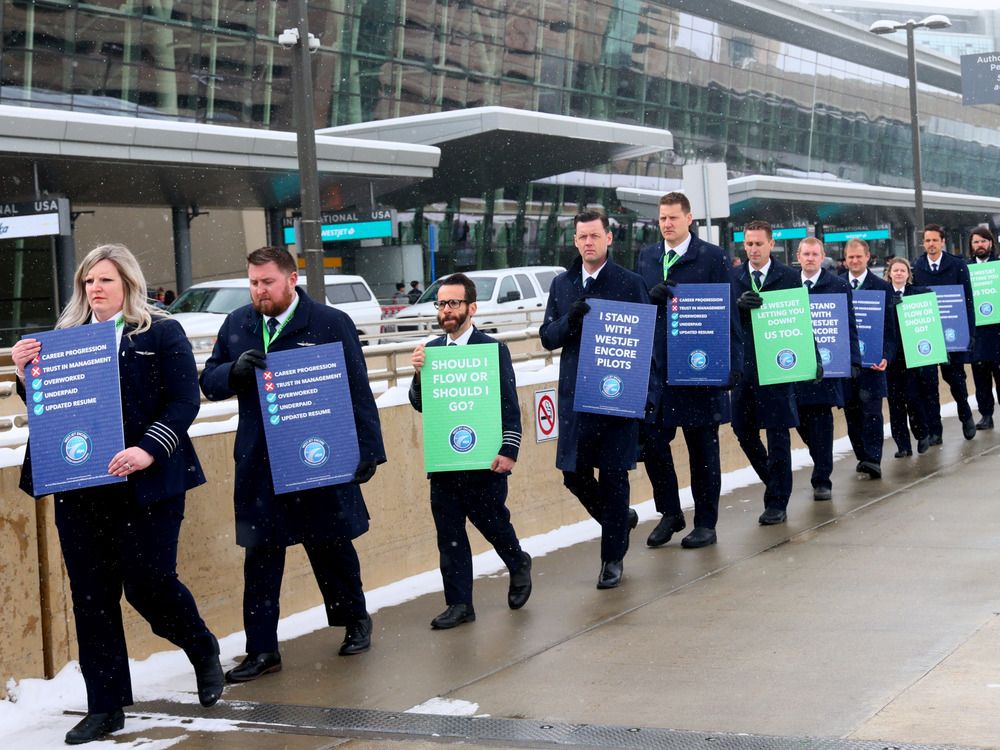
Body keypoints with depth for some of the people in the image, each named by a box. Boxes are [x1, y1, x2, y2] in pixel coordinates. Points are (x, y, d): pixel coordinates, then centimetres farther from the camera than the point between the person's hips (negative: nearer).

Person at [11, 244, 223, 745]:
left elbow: (184, 402, -7)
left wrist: (149, 450, -20)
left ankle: (204, 652, 28)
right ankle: (105, 706, 13)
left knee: (148, 582, -3)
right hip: (79, 487, 4)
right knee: (91, 595, 4)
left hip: (144, 485, -4)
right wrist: (26, 375, -7)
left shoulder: (162, 334, 1)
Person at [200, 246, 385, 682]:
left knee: (331, 545, 12)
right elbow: (209, 382, 8)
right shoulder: (236, 324, 7)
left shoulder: (331, 323, -5)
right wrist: (236, 370, -14)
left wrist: (369, 449, -8)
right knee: (260, 555, 2)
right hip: (258, 463, 3)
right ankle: (262, 650, 8)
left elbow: (358, 392, -4)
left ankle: (355, 621, 35)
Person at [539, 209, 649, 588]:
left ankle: (613, 558, 12)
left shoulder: (630, 283, -1)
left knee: (613, 476, 1)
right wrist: (569, 320, -12)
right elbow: (547, 337, 9)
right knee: (575, 474, 5)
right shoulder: (561, 285, 10)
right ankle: (620, 518, 33)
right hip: (576, 396, 4)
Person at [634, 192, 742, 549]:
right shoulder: (646, 257, 10)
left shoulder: (712, 257, -4)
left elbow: (728, 311, -6)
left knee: (703, 448, 5)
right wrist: (650, 297, -11)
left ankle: (706, 523, 15)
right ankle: (670, 514, 19)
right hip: (656, 369, 4)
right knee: (652, 442, 1)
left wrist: (732, 363, -11)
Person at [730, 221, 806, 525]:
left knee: (777, 434, -1)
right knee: (743, 429, 9)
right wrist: (738, 304, -22)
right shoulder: (732, 277, 7)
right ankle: (775, 481, 31)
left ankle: (777, 502, 5)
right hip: (743, 365, 3)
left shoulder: (789, 277, 0)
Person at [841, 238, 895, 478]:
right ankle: (863, 457, 17)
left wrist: (886, 356, -14)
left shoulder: (882, 287, 2)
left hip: (871, 360, -3)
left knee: (871, 410, -8)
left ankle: (873, 460, -10)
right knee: (851, 411, 7)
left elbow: (890, 326, -1)